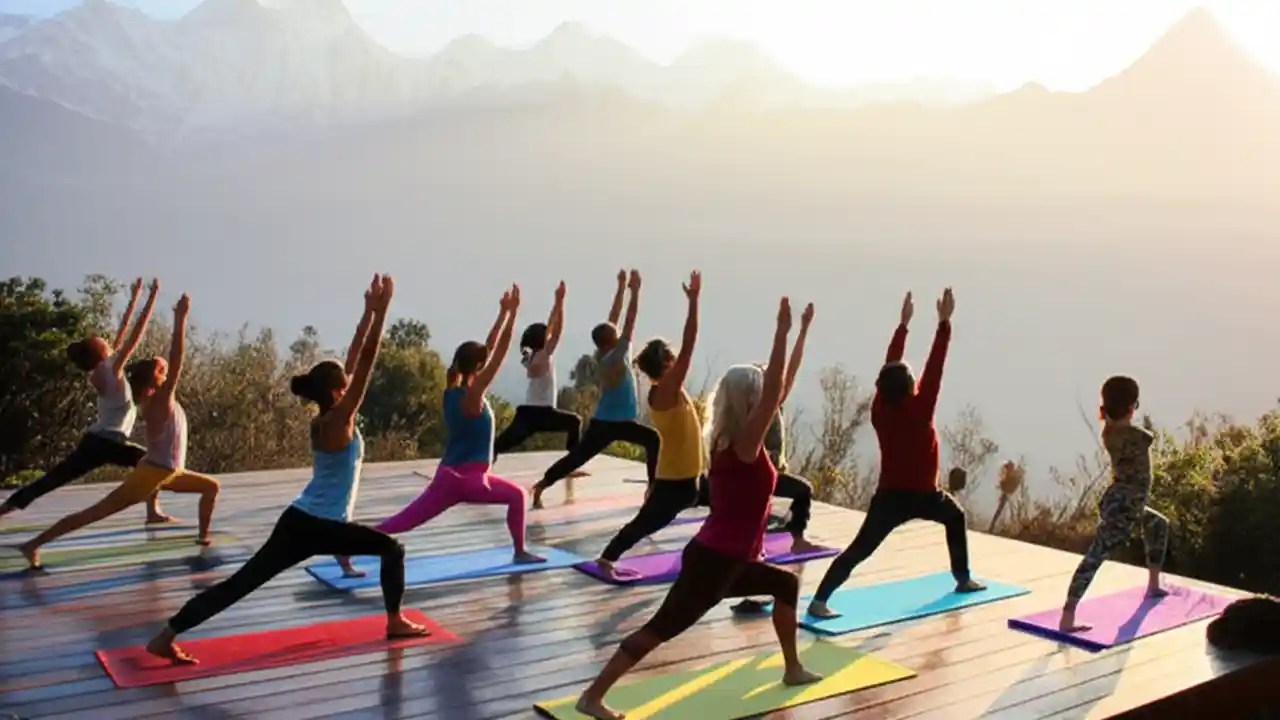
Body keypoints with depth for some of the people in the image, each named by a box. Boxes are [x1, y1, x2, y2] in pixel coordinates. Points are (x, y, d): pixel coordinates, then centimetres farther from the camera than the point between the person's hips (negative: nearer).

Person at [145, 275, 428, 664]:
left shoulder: (323, 419, 8)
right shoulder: (338, 422, -14)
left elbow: (354, 359, 12)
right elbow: (367, 359, -18)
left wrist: (369, 314, 13)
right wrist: (380, 311, -17)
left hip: (297, 521, 8)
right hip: (320, 528, -8)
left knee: (240, 582, 4)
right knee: (392, 549, 10)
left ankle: (165, 636, 1)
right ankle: (395, 623, 14)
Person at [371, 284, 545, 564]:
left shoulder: (452, 392, 6)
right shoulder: (473, 396, -16)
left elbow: (488, 350, 10)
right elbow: (500, 351, -16)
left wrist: (504, 313, 10)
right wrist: (510, 313, -11)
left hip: (448, 476, 7)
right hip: (469, 479, -7)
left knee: (403, 521, 5)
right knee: (517, 496, 13)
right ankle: (520, 552, 18)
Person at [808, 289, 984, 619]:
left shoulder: (880, 410, -4)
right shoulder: (919, 410, -15)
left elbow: (890, 369, 5)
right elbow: (934, 368, -12)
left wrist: (903, 324, 11)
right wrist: (944, 323, -11)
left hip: (889, 497, 3)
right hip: (924, 496, -2)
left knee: (858, 550, -5)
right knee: (955, 517, 30)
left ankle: (819, 600, -18)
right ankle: (963, 579, 39)